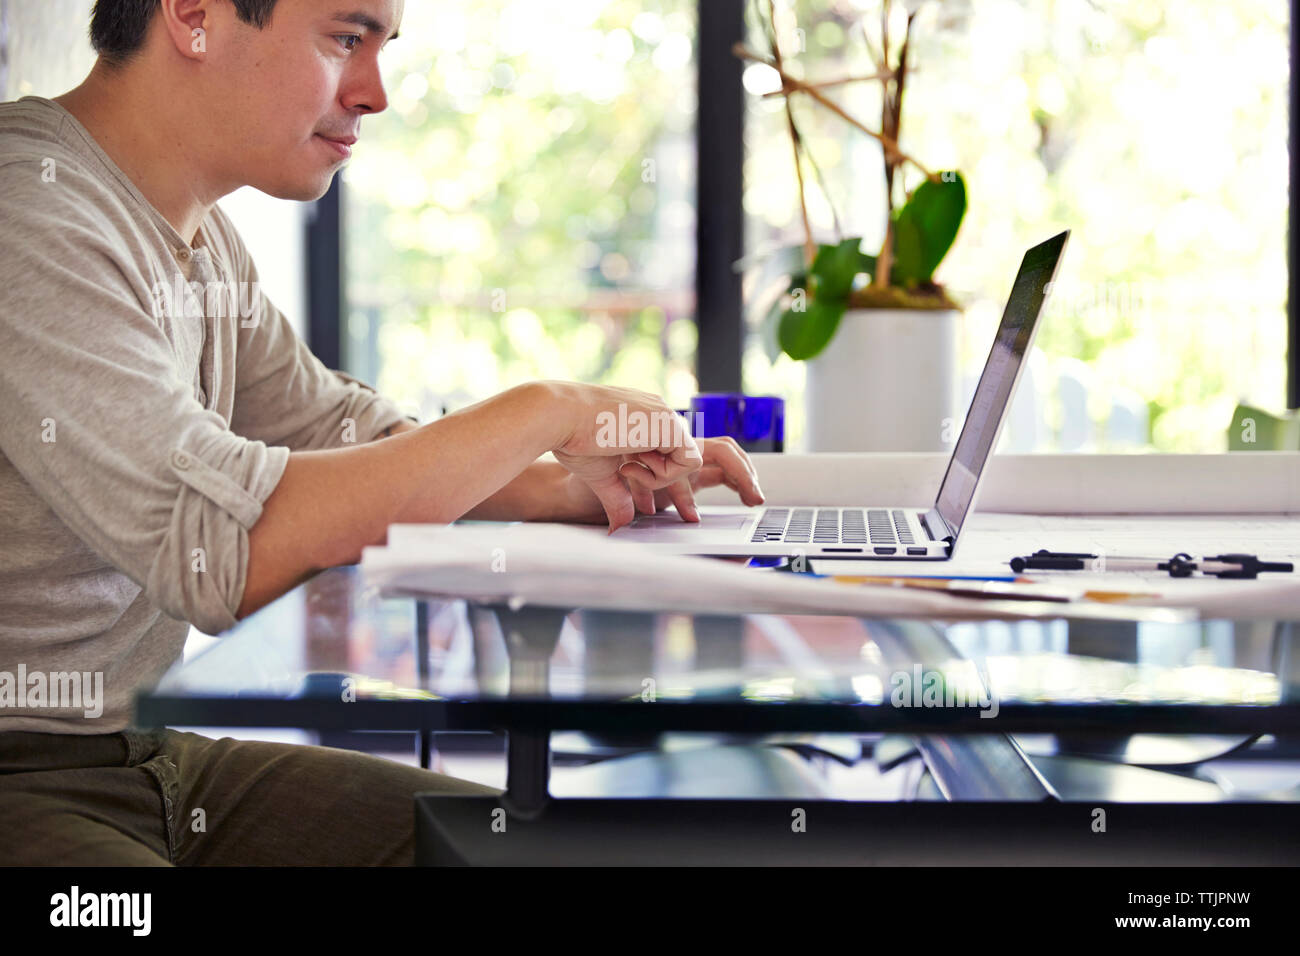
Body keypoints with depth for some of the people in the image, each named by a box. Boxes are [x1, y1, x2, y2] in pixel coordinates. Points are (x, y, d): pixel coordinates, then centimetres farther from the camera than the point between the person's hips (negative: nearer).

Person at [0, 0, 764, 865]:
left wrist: (569, 485, 2)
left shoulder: (201, 233, 11)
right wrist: (549, 412, -19)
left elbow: (342, 435, 21)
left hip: (152, 754, 10)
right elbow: (223, 548, -27)